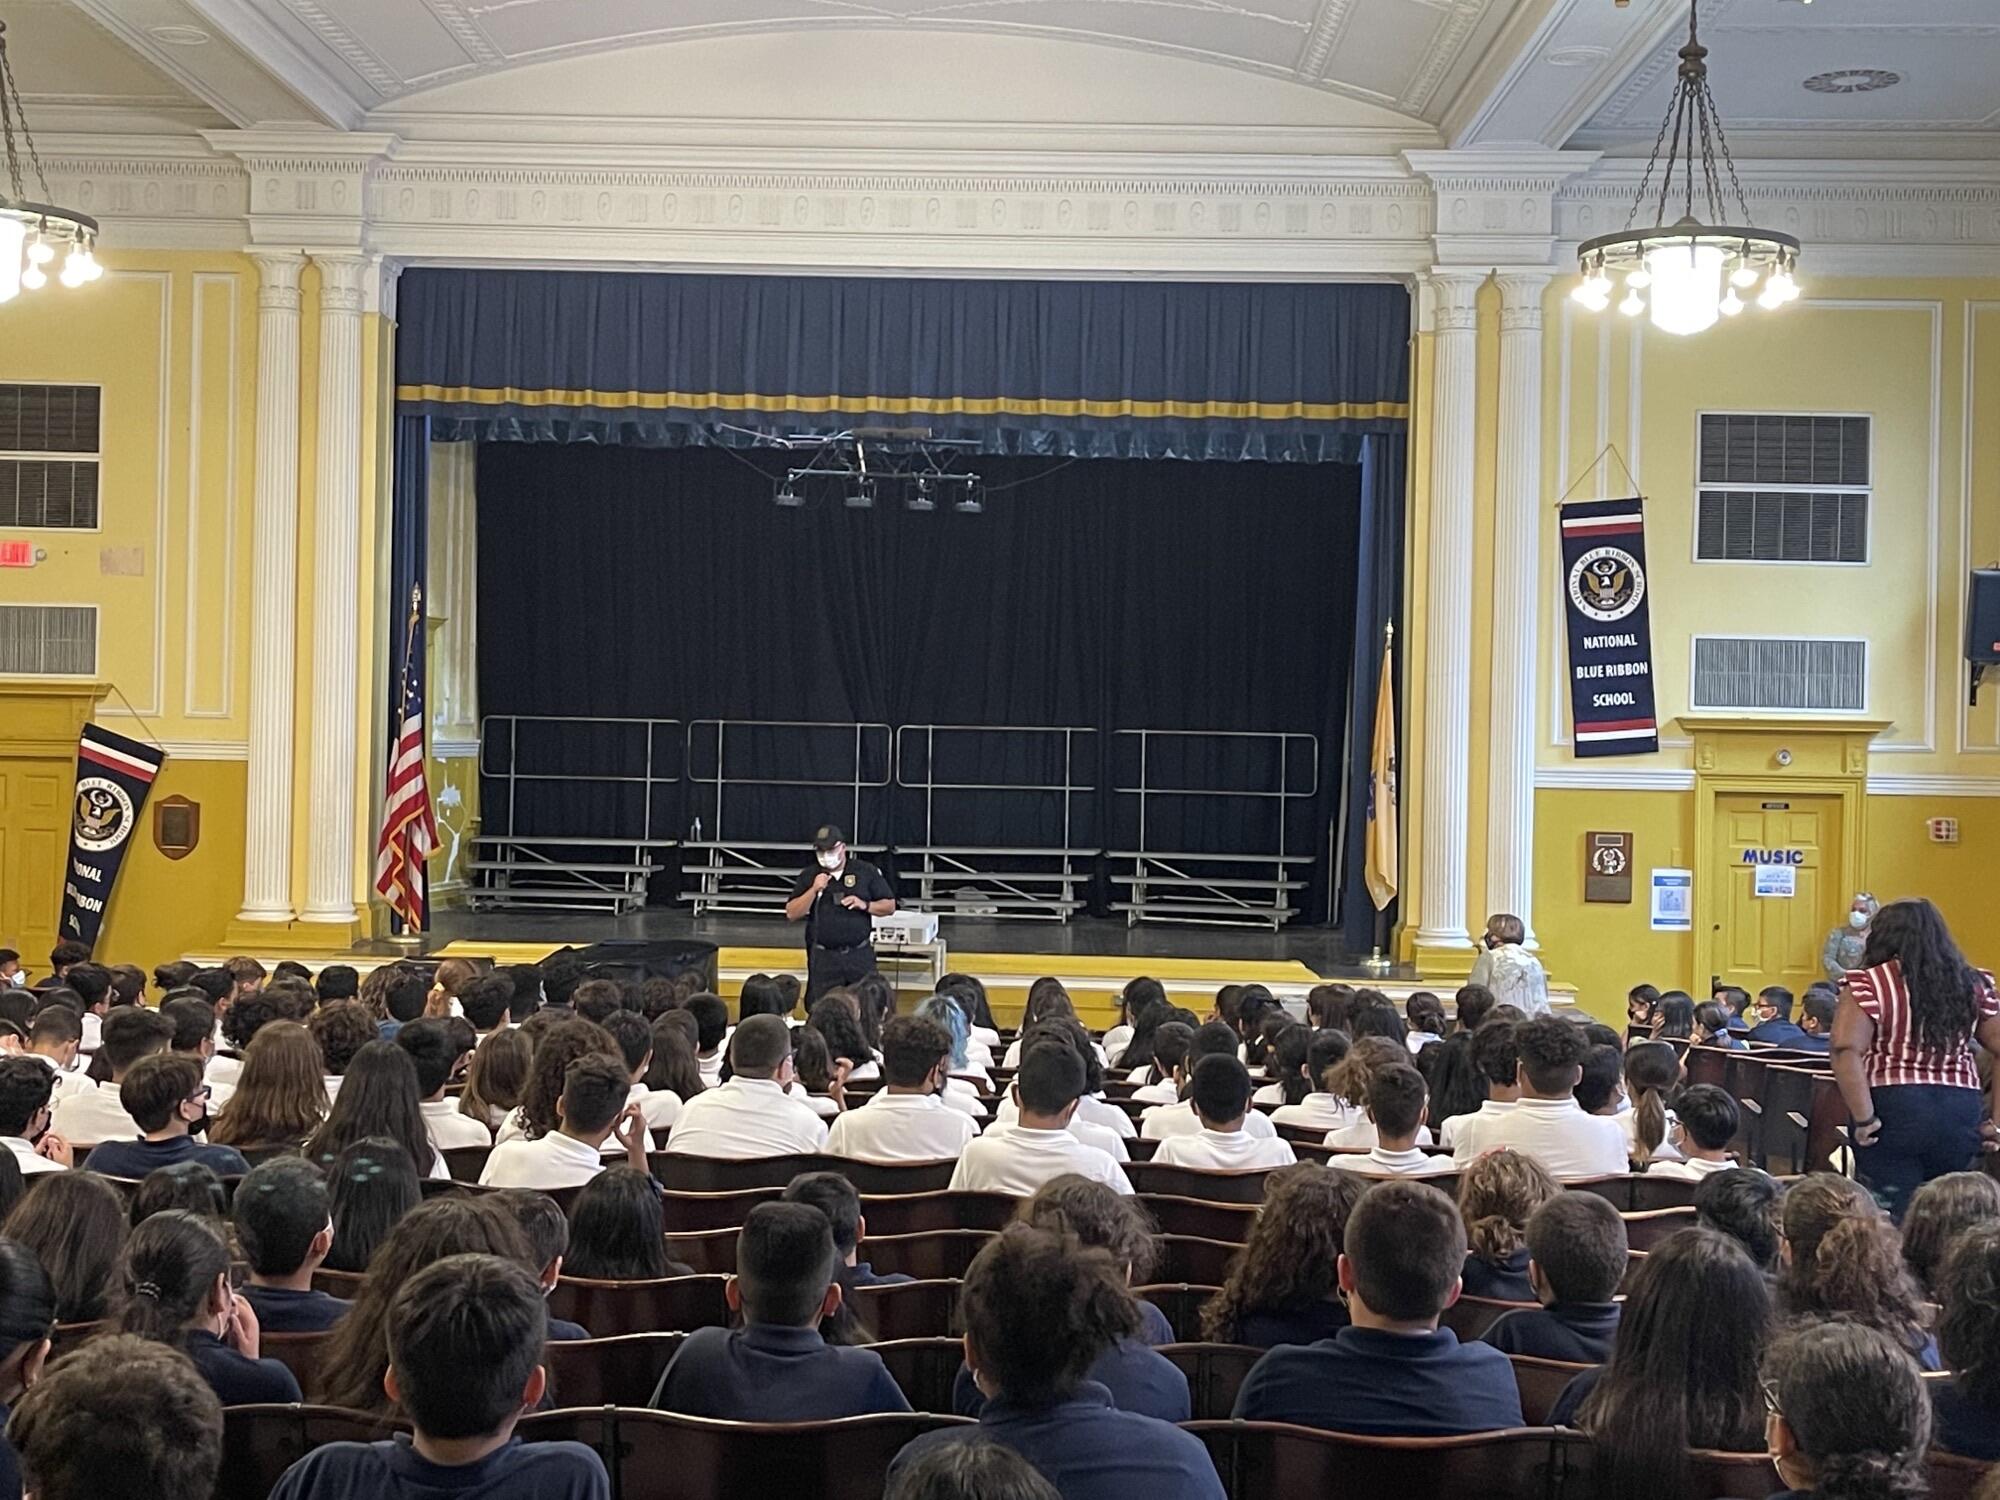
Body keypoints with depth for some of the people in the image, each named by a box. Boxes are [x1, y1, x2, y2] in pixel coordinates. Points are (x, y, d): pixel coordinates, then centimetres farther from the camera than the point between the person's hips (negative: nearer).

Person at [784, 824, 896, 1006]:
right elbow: (791, 914, 0)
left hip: (860, 955, 0)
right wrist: (814, 890, -12)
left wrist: (865, 905, -11)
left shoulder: (866, 871, 4)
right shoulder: (808, 876, 5)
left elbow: (889, 906, 7)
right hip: (823, 957, 0)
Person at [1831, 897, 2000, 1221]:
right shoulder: (1973, 985, 8)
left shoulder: (1868, 985, -6)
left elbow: (1846, 1050, -18)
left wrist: (1863, 1118, -14)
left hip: (1892, 1109, -4)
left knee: (1890, 1221, 0)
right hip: (1961, 1116, 4)